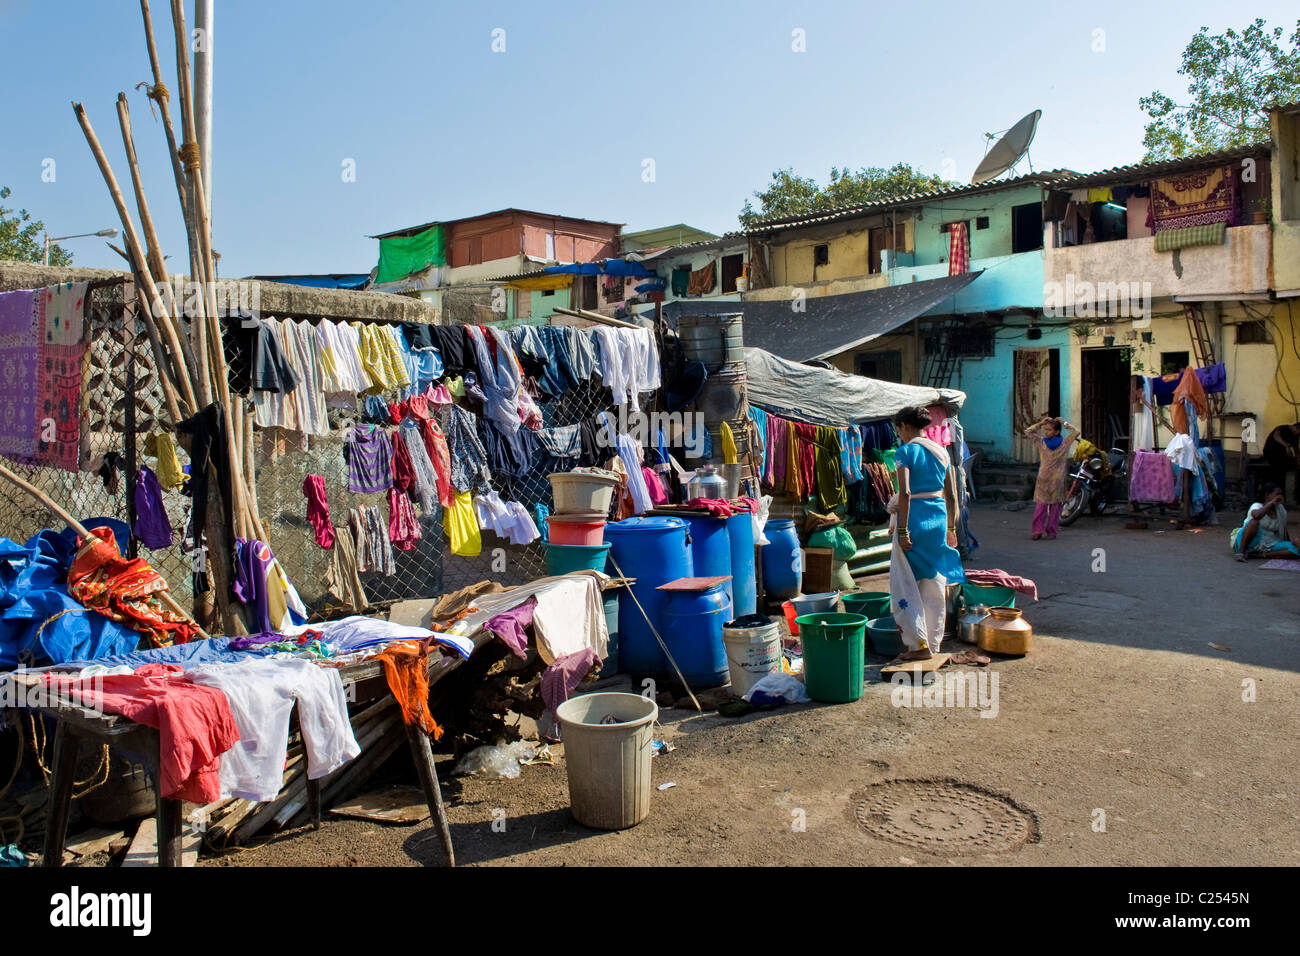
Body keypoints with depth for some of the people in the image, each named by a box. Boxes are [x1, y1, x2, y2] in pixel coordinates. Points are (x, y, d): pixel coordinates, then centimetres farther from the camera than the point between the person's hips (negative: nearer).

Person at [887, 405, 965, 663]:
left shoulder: (906, 451, -10)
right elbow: (952, 495, 10)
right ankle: (933, 644, 21)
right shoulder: (942, 451, 9)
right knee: (935, 584, 13)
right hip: (939, 518, 7)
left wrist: (902, 531, -17)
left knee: (904, 582, 4)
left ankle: (919, 644, 2)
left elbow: (905, 493, -18)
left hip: (915, 518, -7)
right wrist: (951, 528, 18)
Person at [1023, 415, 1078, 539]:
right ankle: (1038, 530, -4)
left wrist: (1064, 423, 4)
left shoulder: (1064, 443, 3)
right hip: (1043, 479, 0)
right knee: (1040, 506, -3)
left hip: (1057, 480, 0)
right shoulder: (1041, 441, 4)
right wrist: (1041, 423, 5)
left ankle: (1051, 531, 4)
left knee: (1055, 506, 2)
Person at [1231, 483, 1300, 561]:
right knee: (1254, 521, -34)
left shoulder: (1280, 509, 11)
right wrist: (1272, 503, -25)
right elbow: (1257, 515, -35)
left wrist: (1290, 542, 3)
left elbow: (1284, 530, 17)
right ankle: (1241, 552, -29)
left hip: (1268, 545, 6)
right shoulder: (1257, 506, -9)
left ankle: (1260, 555, -18)